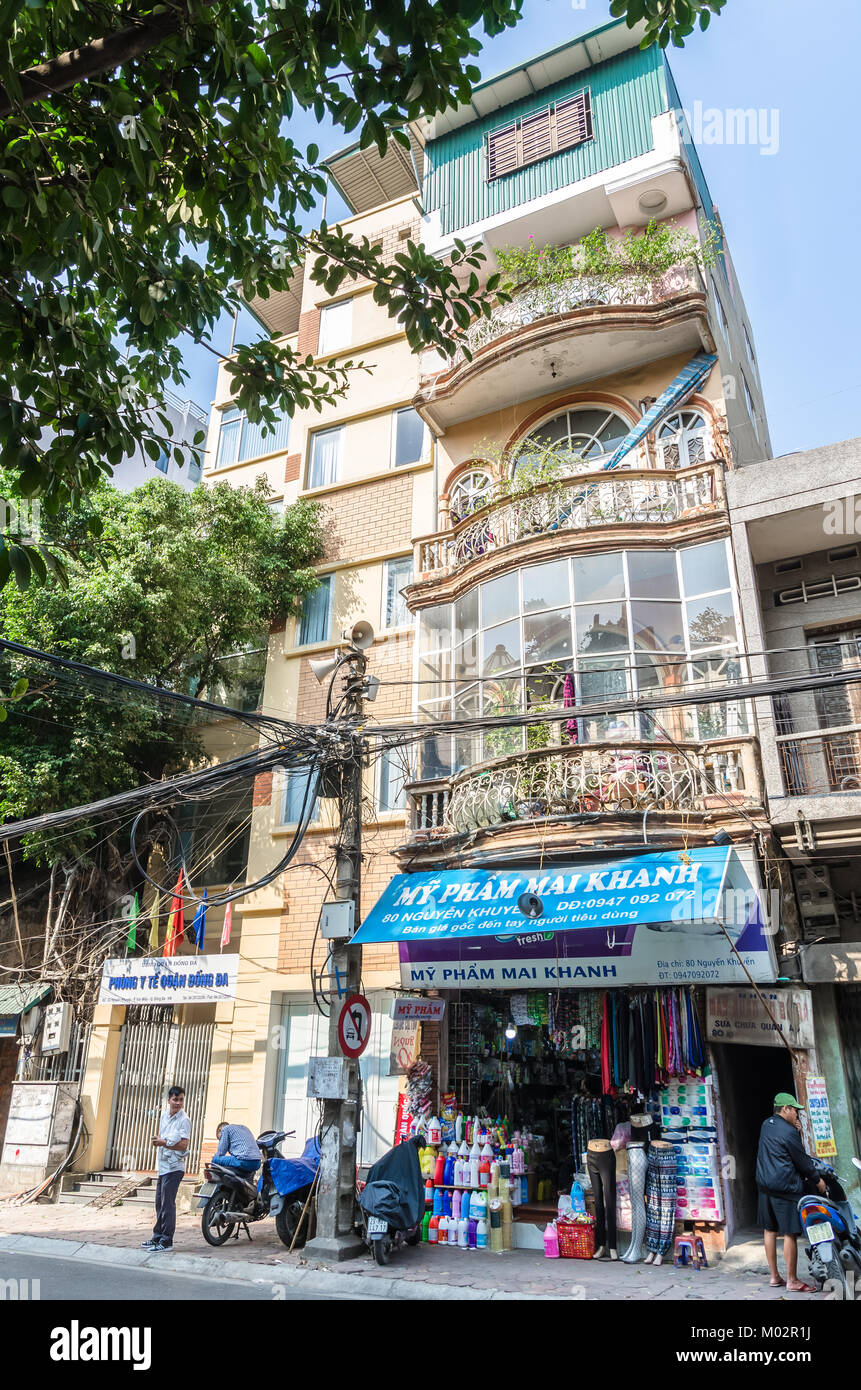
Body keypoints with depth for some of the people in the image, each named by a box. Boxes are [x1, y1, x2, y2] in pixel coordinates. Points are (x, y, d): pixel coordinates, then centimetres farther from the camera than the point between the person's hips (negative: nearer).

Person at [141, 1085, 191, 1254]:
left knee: (167, 1204, -6)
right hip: (163, 1166, 8)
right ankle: (157, 1237, 30)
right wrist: (157, 1140, -2)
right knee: (159, 1203, 17)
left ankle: (166, 1241, 2)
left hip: (174, 1167, -8)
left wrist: (163, 1143, -21)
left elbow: (183, 1145, -18)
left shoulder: (184, 1120, -14)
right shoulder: (165, 1115, 8)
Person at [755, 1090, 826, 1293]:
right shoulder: (789, 1132, -16)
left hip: (765, 1185, 9)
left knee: (769, 1230, 12)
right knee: (790, 1233, 0)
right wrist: (817, 1180, 8)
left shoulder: (766, 1124, 10)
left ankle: (774, 1276, 21)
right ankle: (792, 1280, 6)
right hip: (785, 1187, -9)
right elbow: (802, 1160, -9)